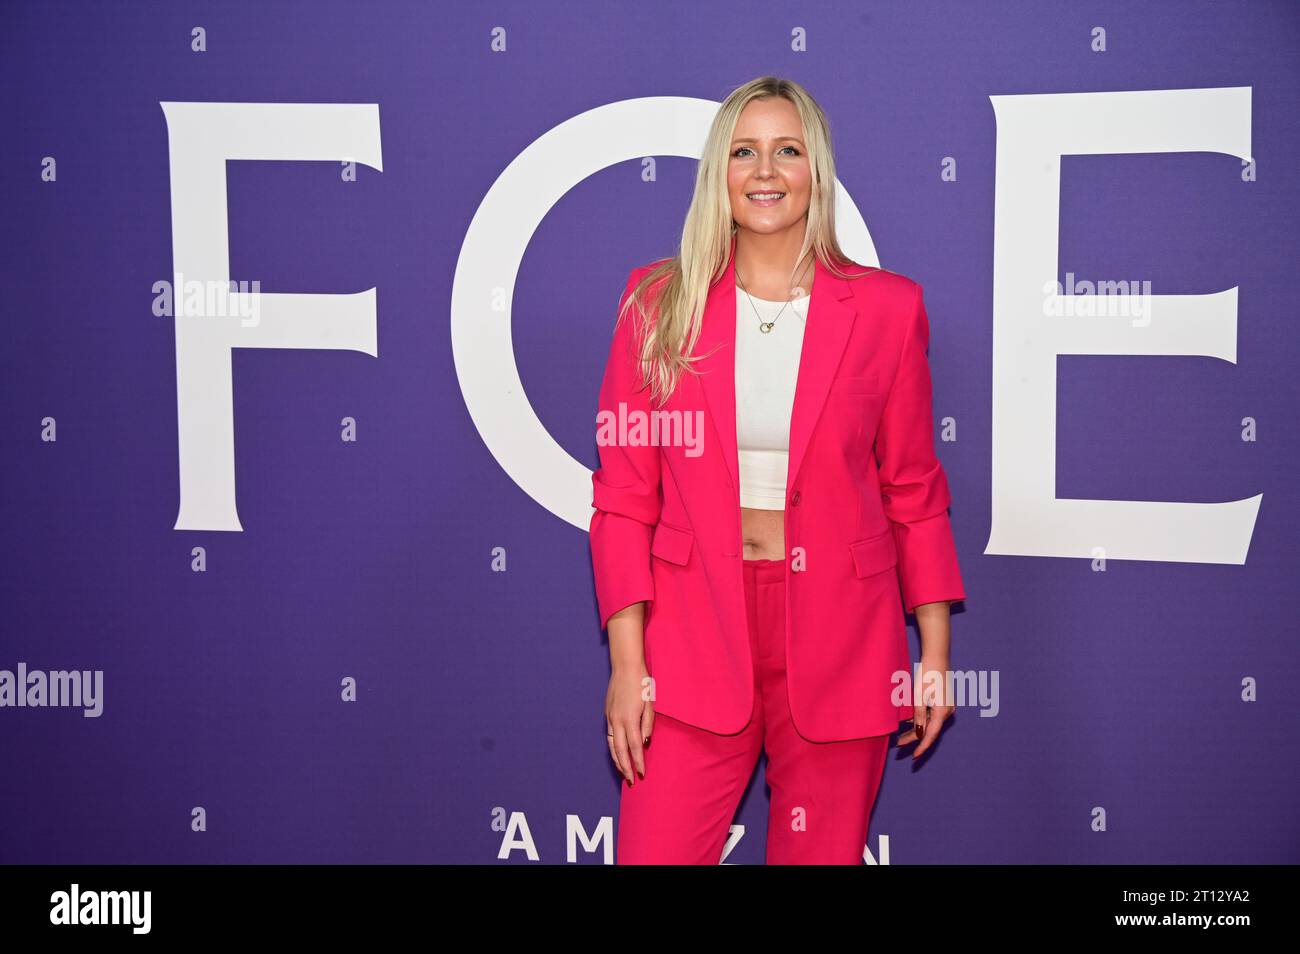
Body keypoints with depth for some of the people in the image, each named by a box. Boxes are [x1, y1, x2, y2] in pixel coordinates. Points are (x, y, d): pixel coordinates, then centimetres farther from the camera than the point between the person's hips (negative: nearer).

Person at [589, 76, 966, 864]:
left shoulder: (885, 308, 1)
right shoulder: (660, 302, 1)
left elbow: (912, 491, 6)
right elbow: (624, 495, 1)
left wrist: (934, 651, 3)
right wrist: (626, 658, -5)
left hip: (838, 640, 0)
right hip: (694, 634, 0)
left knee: (823, 852, 9)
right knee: (655, 852, 0)